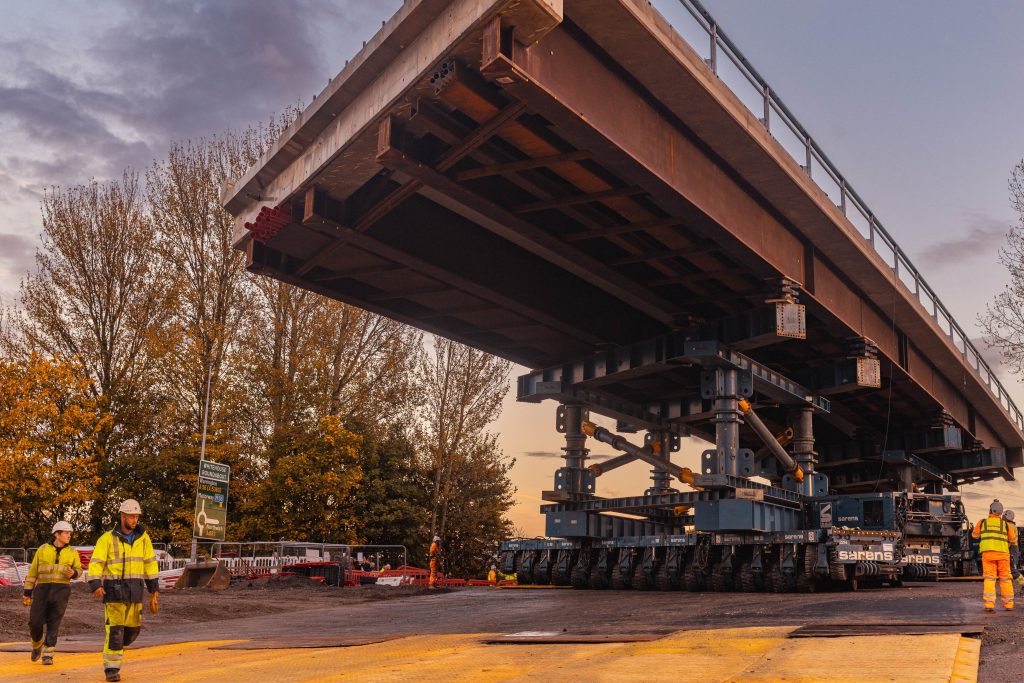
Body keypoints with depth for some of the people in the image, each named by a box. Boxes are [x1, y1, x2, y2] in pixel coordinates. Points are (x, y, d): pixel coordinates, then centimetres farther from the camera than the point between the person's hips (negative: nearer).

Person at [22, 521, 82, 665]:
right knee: (35, 622, 0)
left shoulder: (72, 552, 7)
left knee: (53, 623, -7)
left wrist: (73, 573, -14)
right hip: (43, 589, 0)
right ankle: (37, 646, 30)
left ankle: (48, 654, -1)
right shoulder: (43, 549, 5)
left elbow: (79, 570, 11)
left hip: (62, 590, 0)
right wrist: (27, 593, 7)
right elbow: (33, 572, 8)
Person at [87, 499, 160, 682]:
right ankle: (111, 668, 5)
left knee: (132, 628, 11)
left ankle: (115, 651, 37)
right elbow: (95, 564, -11)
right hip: (114, 590, -4)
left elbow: (150, 562, 8)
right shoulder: (107, 538, -8)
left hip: (134, 591, 4)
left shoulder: (142, 537, 3)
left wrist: (154, 589, 5)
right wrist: (96, 586, -28)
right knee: (115, 630, -7)